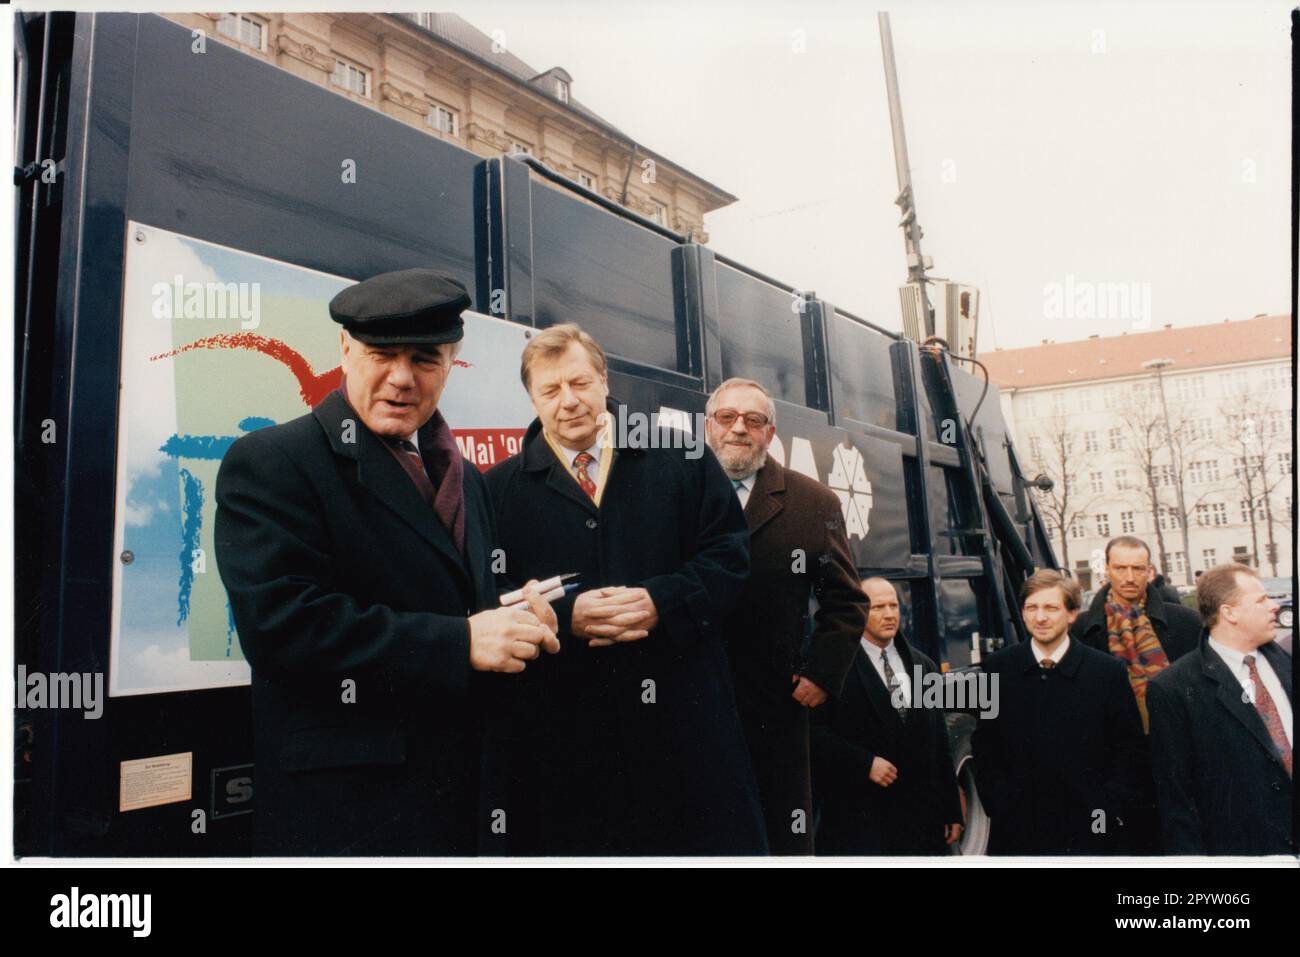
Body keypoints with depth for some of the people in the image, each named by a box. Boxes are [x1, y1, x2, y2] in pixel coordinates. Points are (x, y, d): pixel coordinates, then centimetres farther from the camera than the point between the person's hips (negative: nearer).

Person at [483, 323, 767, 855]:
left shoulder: (682, 458, 5)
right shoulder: (501, 487, 6)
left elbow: (729, 551, 3)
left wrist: (663, 601, -14)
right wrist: (564, 615, -16)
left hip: (682, 708, 1)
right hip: (560, 722, 0)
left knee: (710, 839, 10)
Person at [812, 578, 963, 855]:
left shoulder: (924, 666, 13)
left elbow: (940, 744, 14)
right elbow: (816, 732, -12)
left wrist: (951, 811, 13)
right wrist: (865, 763, -18)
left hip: (921, 817, 5)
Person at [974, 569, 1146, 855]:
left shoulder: (1109, 671, -3)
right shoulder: (998, 669, -1)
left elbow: (1131, 749, 1)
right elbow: (983, 747, 5)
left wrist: (1109, 809, -7)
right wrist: (998, 805, -2)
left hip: (1090, 831, 0)